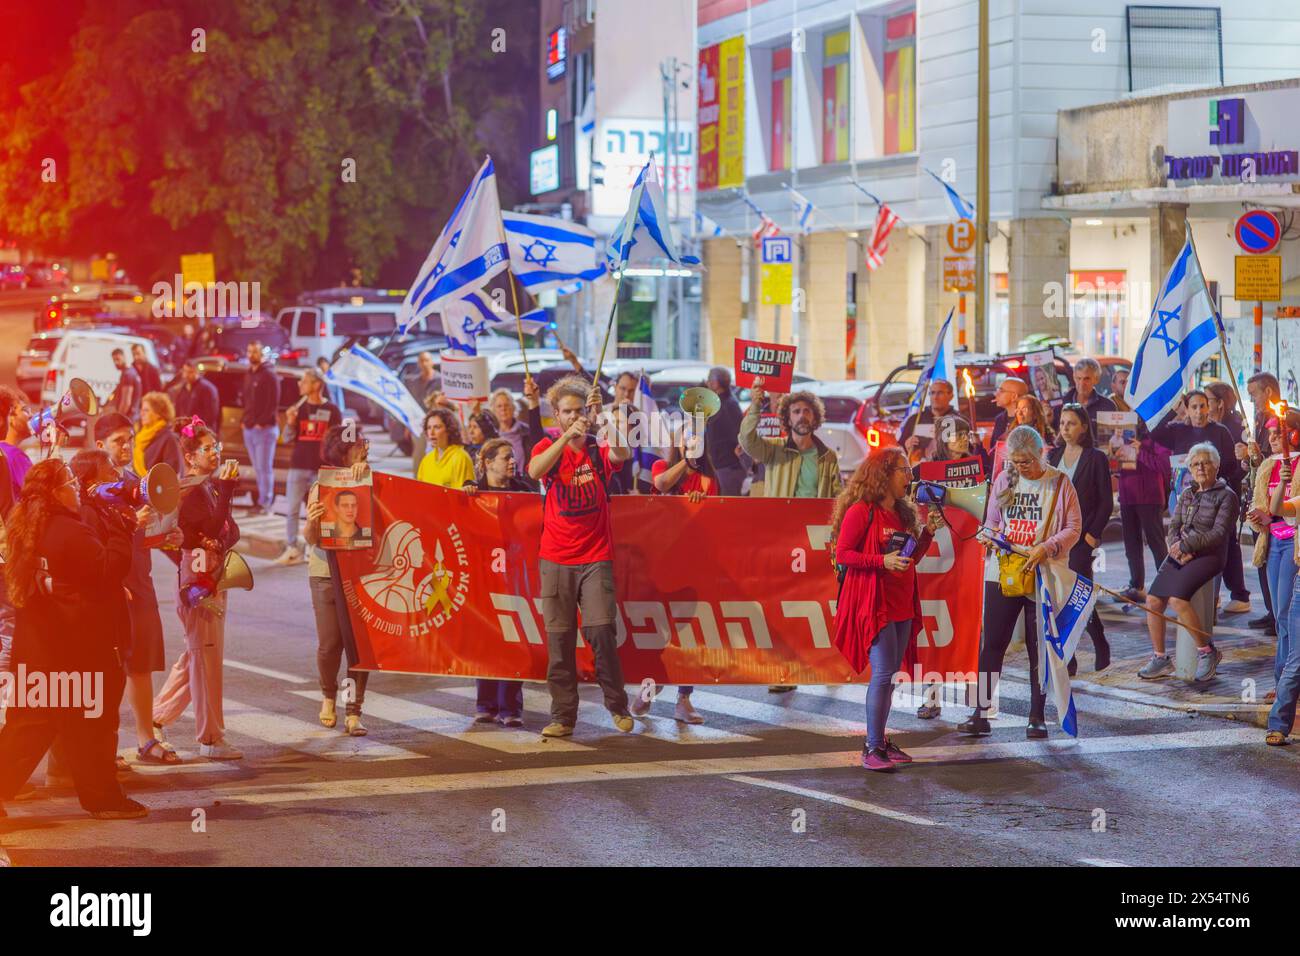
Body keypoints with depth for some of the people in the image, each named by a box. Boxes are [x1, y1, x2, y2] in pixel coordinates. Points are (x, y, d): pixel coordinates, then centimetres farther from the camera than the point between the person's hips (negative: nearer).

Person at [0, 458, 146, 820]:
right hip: (78, 647, -8)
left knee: (30, 723, 10)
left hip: (35, 644, 8)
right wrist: (124, 530, -10)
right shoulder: (70, 532, -18)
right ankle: (103, 798, 12)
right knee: (91, 722, 4)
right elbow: (108, 571, -18)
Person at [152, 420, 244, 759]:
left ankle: (156, 718, 26)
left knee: (197, 655, 16)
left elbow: (230, 532, 8)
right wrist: (225, 489, -25)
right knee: (207, 657, -4)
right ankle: (210, 739, 2)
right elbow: (212, 527, -26)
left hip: (213, 578, 10)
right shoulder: (191, 489, -14)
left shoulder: (208, 486, 13)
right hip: (197, 580, -10)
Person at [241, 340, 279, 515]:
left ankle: (264, 502, -6)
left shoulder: (269, 376, -7)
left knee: (264, 468, -7)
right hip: (249, 429, 8)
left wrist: (261, 423, -16)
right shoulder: (249, 376, 18)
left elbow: (273, 403, -13)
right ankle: (261, 500, 11)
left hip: (264, 428, -8)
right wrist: (244, 420, 12)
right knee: (258, 468, 8)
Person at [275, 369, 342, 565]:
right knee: (291, 510, 1)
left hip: (322, 468, -3)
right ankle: (291, 548, 7)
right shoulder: (299, 408, 8)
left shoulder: (332, 410, 0)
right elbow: (288, 438, 8)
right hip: (298, 466, 3)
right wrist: (290, 423, -11)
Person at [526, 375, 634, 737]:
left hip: (596, 557, -1)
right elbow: (535, 471, -18)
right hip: (556, 559, 1)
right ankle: (563, 716, 4)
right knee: (559, 637, -1)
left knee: (601, 630, -11)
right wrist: (567, 435, -31)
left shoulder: (599, 450, 5)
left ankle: (617, 705, 6)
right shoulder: (547, 448, 5)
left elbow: (623, 454, -18)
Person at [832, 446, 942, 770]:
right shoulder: (861, 511, -8)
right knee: (883, 673, -13)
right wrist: (882, 561, -21)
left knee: (890, 676, 9)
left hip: (901, 604, 8)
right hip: (872, 603, -8)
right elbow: (842, 554, -11)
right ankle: (872, 749, -11)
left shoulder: (903, 513, 15)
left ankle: (879, 741, 16)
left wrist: (927, 533, 5)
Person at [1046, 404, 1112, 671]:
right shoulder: (1053, 455, 12)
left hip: (1082, 536, -5)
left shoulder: (1096, 458, -4)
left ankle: (1101, 645, 14)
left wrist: (1093, 534, -11)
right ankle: (1067, 659, 7)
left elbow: (1106, 502, -4)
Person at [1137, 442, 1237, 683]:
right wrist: (1177, 548, -9)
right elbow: (1173, 526, 12)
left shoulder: (1226, 496, -3)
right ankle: (1160, 658, 2)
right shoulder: (1187, 494, 16)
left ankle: (1207, 651, -12)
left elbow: (1219, 533, -12)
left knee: (1177, 598, -27)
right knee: (1153, 600, -9)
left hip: (1208, 555, -7)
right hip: (1181, 554, 7)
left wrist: (1185, 545, -15)